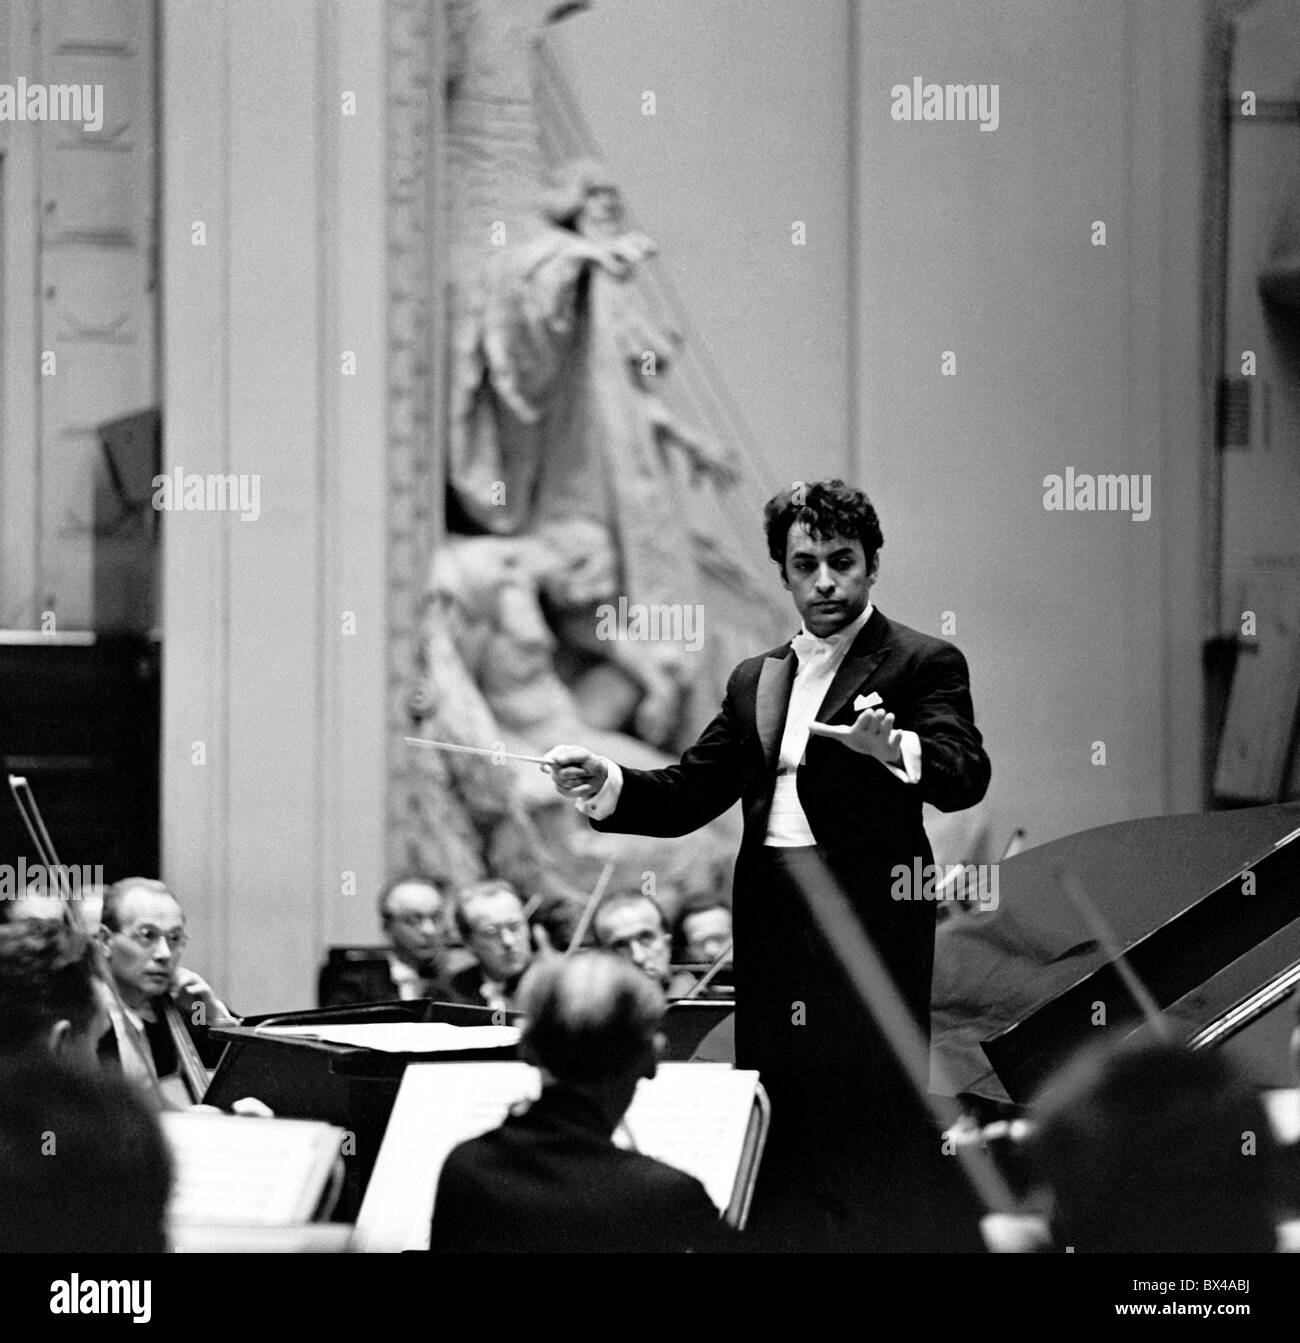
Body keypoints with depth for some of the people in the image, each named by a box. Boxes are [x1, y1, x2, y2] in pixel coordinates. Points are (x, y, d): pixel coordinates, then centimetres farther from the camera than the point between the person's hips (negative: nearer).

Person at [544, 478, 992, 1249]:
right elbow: (691, 793, 17)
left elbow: (965, 776, -14)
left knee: (871, 1121, -9)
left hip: (867, 921, -6)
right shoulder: (756, 681, 19)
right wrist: (604, 787, -1)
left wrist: (890, 749, -34)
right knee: (778, 1126, 6)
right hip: (771, 926, 6)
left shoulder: (923, 665, 0)